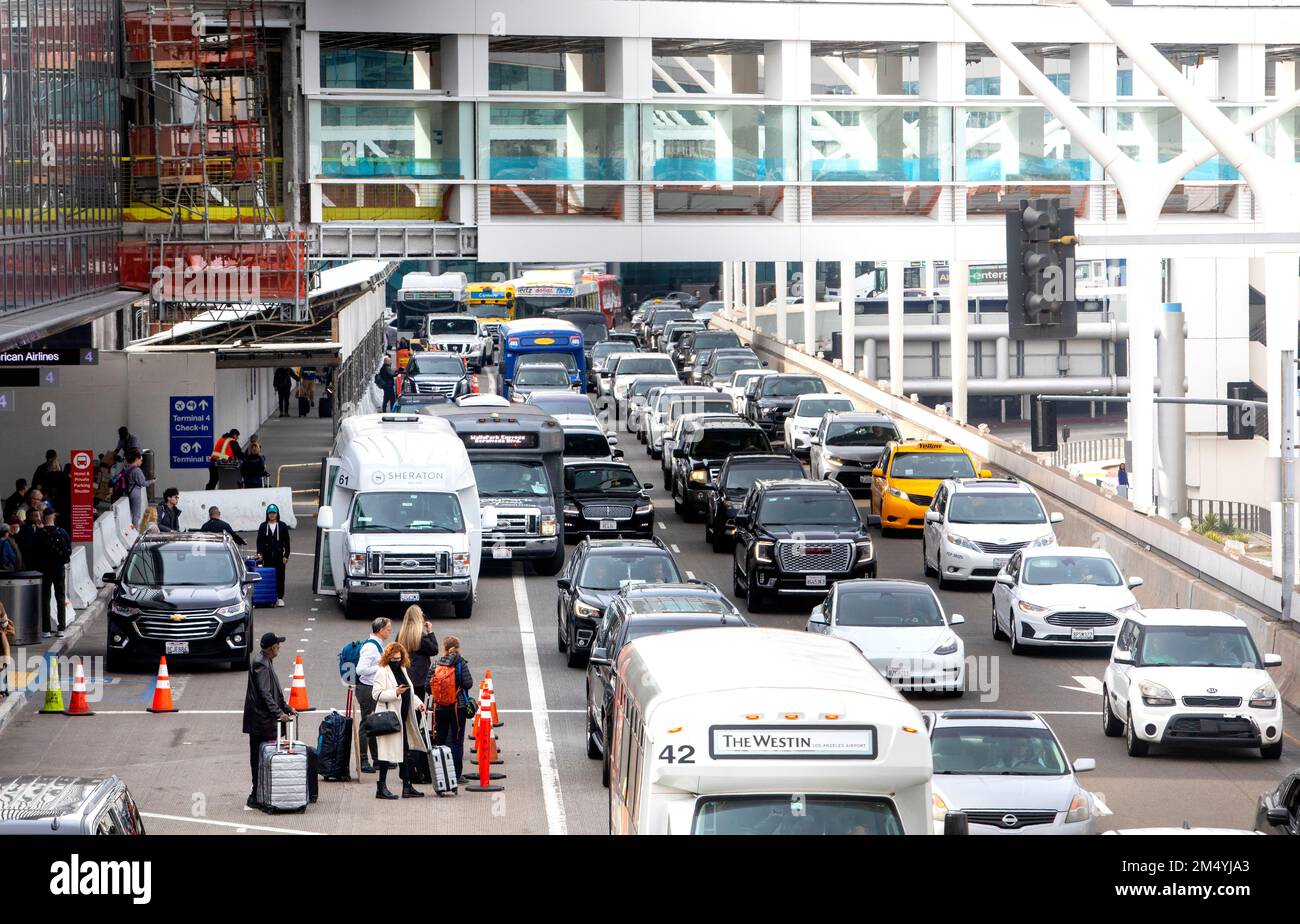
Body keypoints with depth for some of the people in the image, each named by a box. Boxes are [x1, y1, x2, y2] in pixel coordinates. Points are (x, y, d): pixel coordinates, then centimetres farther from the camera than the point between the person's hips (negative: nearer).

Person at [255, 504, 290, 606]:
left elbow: (286, 542, 5)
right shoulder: (263, 526, 5)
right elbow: (259, 541, 4)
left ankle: (280, 598, 5)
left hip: (279, 555, 0)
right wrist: (259, 553, -8)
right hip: (267, 555, 0)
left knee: (280, 576, 0)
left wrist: (286, 555, -2)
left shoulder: (282, 526, 4)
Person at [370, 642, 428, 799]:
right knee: (388, 751, -7)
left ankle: (407, 786, 15)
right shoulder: (382, 672, -9)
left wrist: (418, 703, 14)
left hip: (402, 718, 9)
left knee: (404, 751, 10)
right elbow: (377, 694, -16)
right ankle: (381, 787, -3)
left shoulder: (402, 670, 16)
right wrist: (395, 693, -27)